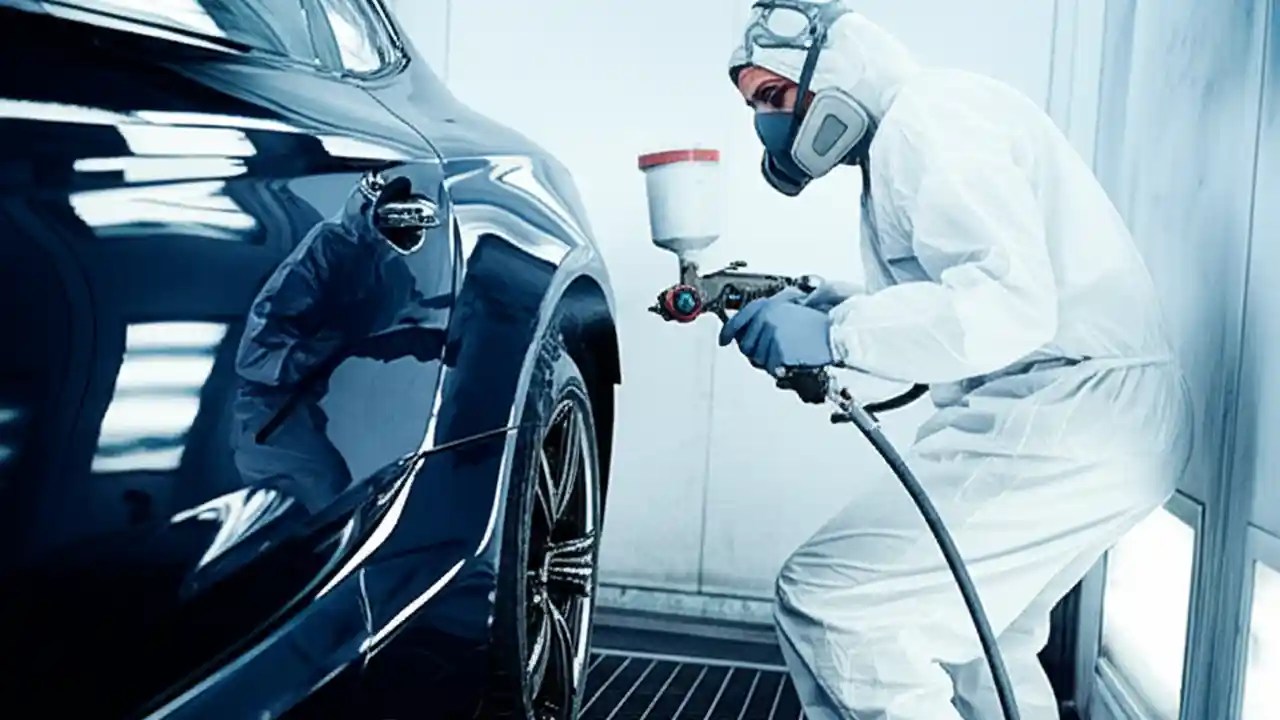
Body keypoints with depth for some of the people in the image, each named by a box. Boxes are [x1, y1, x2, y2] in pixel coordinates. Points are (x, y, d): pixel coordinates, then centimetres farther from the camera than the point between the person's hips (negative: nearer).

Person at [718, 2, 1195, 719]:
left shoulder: (930, 113, -12)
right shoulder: (901, 138, 19)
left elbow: (1011, 301, -24)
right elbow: (929, 295, 23)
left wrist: (833, 335, -27)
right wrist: (818, 303, 10)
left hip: (1073, 412, -11)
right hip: (1082, 420, 11)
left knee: (826, 597, -16)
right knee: (971, 635, 26)